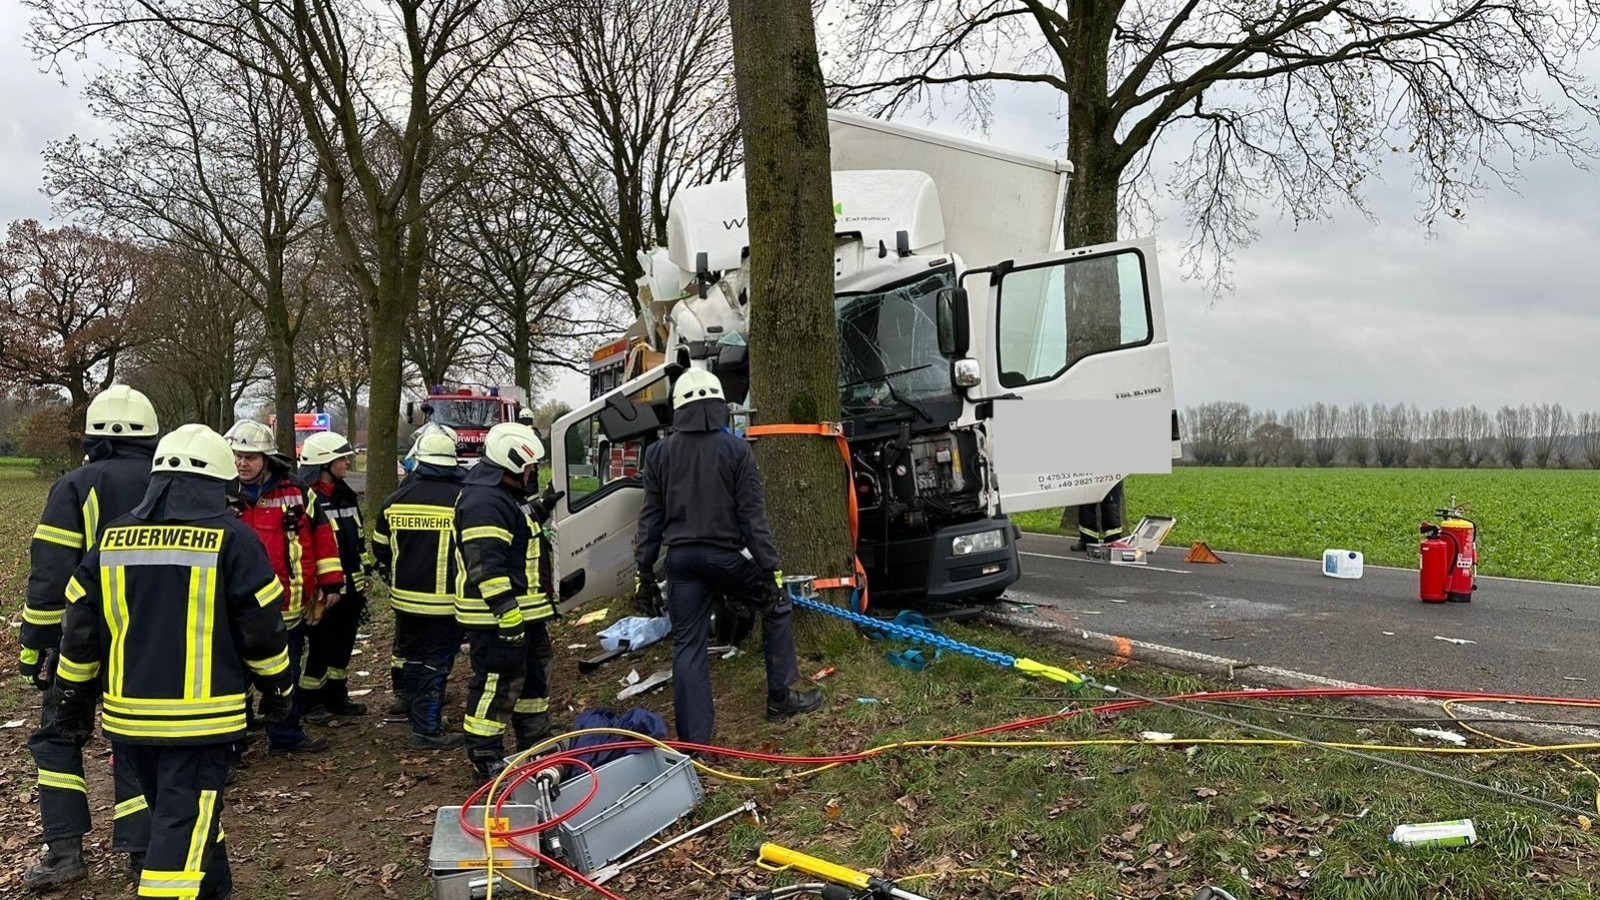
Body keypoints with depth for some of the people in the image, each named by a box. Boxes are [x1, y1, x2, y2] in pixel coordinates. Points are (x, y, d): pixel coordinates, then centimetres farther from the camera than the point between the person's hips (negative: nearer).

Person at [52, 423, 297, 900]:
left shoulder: (114, 538, 5)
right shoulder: (230, 539, -9)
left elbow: (79, 628, 9)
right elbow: (262, 628, -5)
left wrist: (74, 697, 21)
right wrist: (278, 690, 9)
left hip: (129, 714, 6)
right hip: (201, 715, -5)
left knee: (172, 812, 22)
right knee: (185, 823, -1)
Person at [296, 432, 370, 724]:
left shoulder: (347, 494, 14)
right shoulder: (306, 497, -13)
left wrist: (363, 577, 19)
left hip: (350, 586, 8)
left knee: (344, 644, 15)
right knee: (319, 646, 1)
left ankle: (336, 696, 27)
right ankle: (311, 702, 14)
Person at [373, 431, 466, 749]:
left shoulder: (395, 500, 4)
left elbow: (380, 549, 14)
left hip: (405, 597, 5)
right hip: (445, 601, -5)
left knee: (411, 656, 20)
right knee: (436, 663, 1)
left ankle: (412, 709, 32)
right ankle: (426, 730, 2)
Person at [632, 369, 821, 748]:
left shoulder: (659, 453, 3)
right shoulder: (736, 450, -6)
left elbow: (651, 518, 5)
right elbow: (753, 517, -8)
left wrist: (645, 573, 10)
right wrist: (769, 570, -5)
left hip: (682, 559, 3)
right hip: (726, 555, -3)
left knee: (687, 645, 6)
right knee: (777, 607, 20)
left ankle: (693, 741, 5)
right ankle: (781, 697, 23)